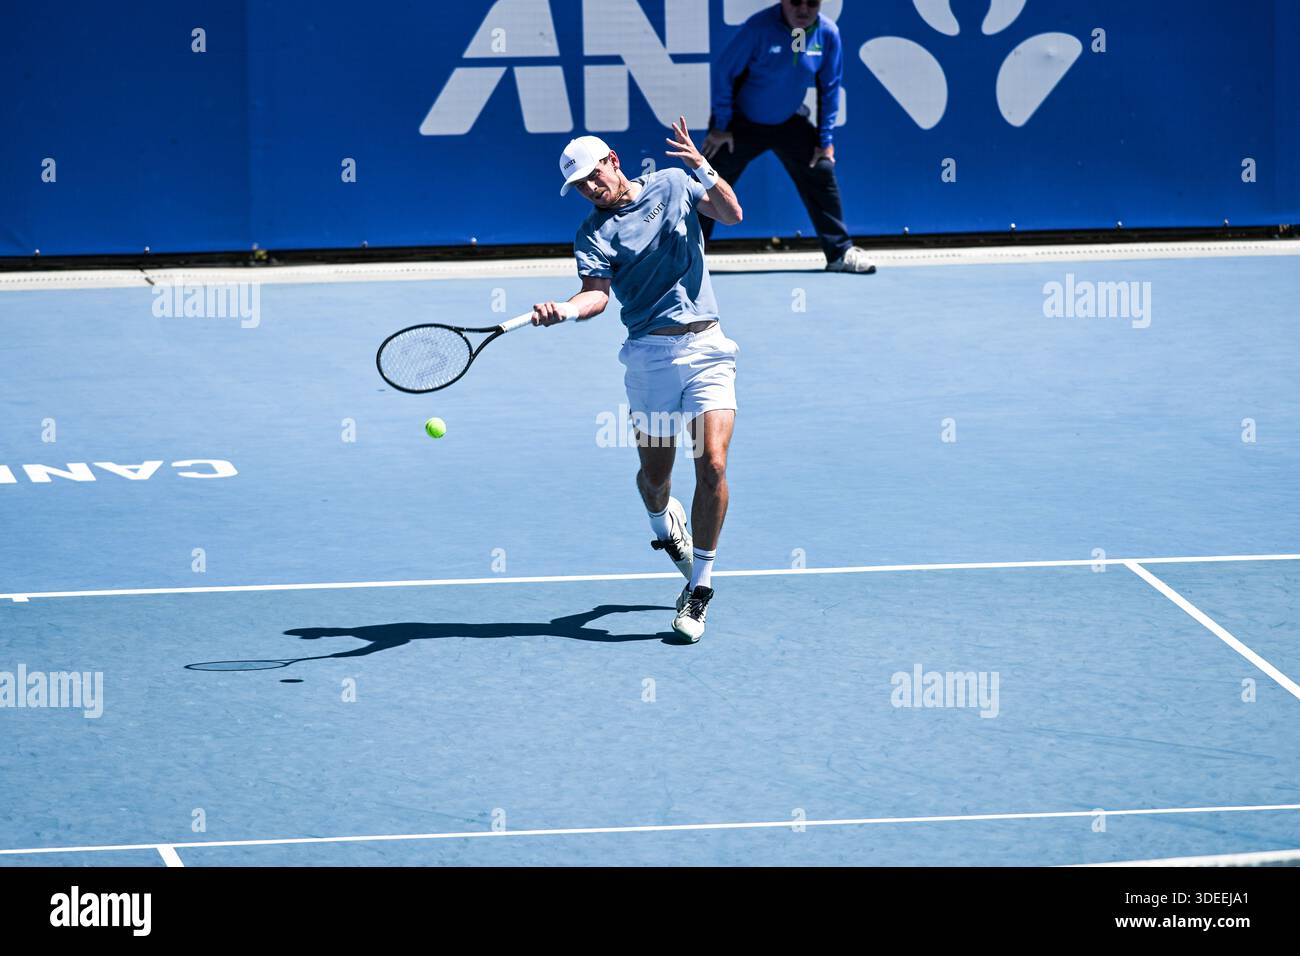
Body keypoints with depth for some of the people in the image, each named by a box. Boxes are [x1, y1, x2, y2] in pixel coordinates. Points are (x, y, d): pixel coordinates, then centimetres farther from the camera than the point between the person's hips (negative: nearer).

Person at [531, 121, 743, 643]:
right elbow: (597, 293, -12)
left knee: (712, 466, -13)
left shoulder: (673, 184, 9)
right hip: (651, 354, 0)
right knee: (654, 476, 6)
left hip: (707, 349, 0)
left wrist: (703, 168, -14)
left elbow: (731, 213, 0)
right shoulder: (593, 232, 2)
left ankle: (700, 585, -2)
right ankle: (664, 524, 44)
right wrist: (564, 309, -33)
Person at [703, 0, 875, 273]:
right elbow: (724, 72, -17)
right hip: (742, 123, -4)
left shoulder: (828, 33, -14)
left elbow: (829, 88, -2)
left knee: (822, 176, -1)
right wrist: (720, 126, -14)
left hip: (790, 123, 4)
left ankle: (841, 253, 11)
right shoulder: (759, 27, -27)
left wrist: (826, 140, -2)